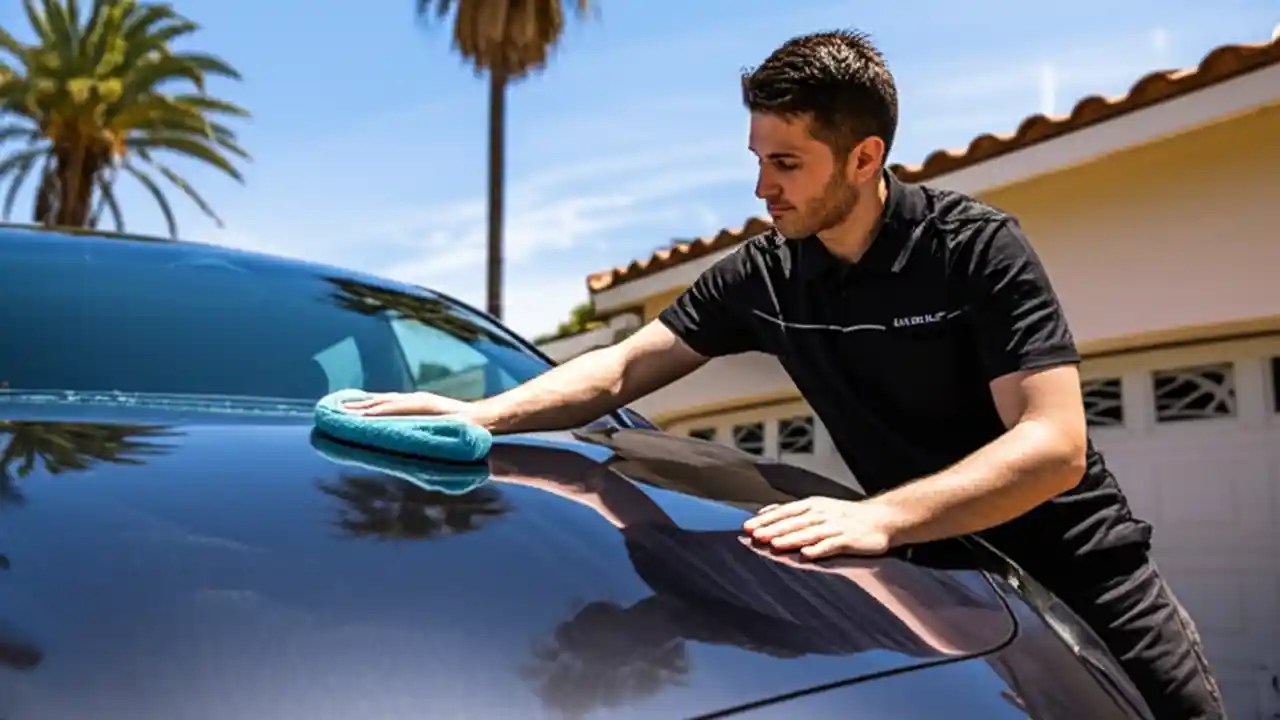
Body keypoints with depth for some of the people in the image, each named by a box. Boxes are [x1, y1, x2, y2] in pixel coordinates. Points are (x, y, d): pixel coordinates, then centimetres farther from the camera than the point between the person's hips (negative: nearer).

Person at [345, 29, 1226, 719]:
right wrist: (488, 412, -16)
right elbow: (625, 366, -1)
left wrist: (882, 516, -42)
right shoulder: (764, 275, -6)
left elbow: (1055, 445, -27)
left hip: (1076, 570, -3)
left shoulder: (976, 246, -19)